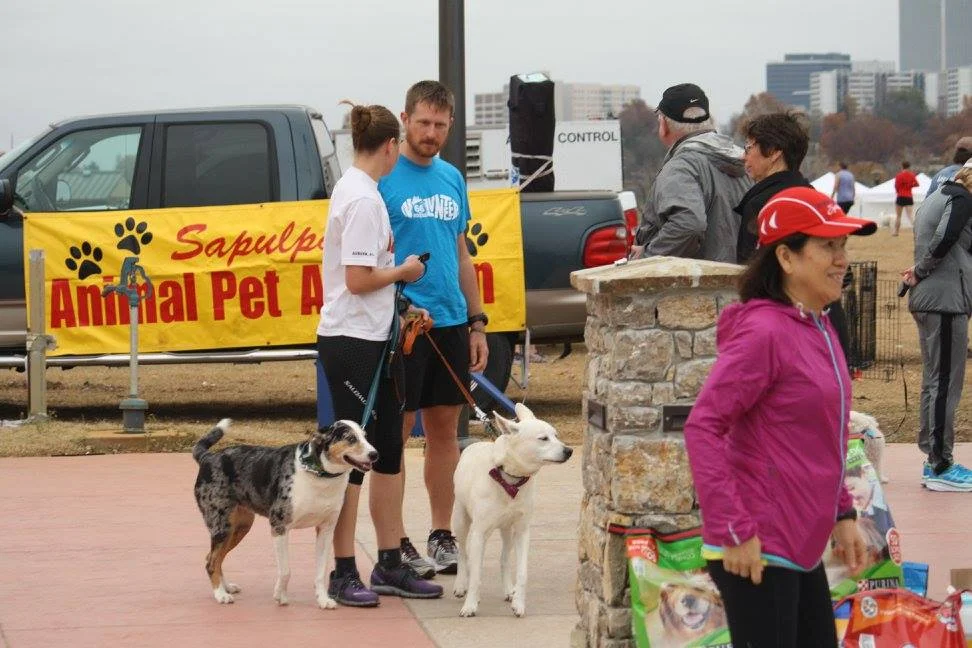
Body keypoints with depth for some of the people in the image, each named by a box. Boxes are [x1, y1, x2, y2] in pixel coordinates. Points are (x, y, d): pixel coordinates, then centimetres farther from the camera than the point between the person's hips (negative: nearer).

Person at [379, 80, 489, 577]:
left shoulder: (452, 179, 13)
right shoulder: (382, 178, -7)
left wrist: (476, 322, 15)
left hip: (450, 321, 7)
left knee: (444, 430, 11)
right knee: (394, 434, -2)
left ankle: (442, 537, 19)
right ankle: (396, 546, 2)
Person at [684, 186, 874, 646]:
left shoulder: (817, 328, 12)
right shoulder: (764, 331, -16)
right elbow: (702, 428, -21)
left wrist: (842, 513, 17)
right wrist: (733, 530, -23)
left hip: (801, 547, 9)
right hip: (756, 552, -9)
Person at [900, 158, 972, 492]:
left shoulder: (937, 197, 19)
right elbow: (943, 240, -23)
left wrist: (919, 272, -2)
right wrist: (920, 273, -9)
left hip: (927, 300, 10)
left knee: (934, 382, 14)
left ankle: (934, 461, 19)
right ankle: (941, 467, -4)